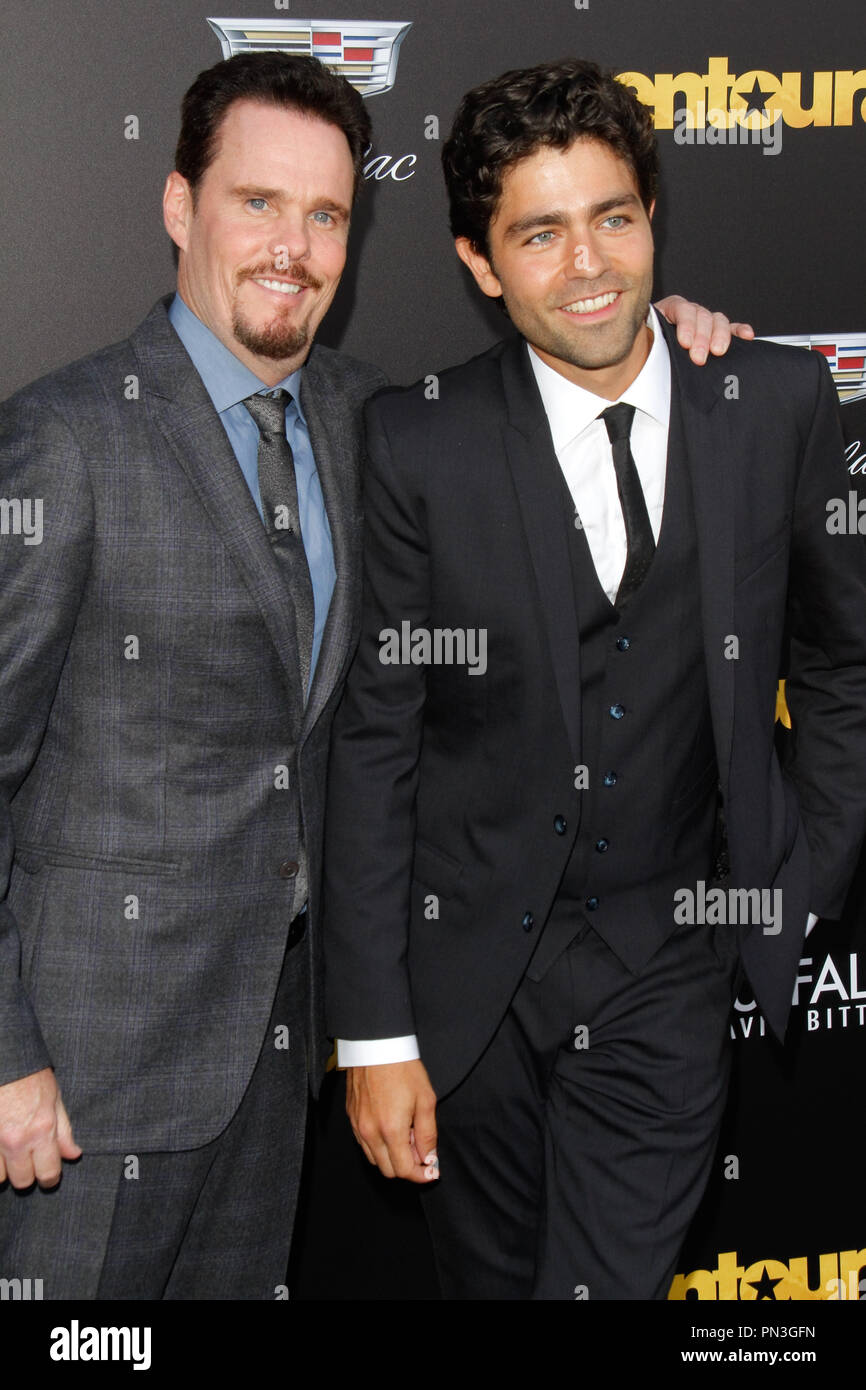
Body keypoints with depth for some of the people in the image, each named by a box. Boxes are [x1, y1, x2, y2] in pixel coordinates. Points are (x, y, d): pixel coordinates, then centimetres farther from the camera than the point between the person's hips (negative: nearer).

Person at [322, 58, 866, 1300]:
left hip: (666, 964, 0)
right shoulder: (422, 442, -11)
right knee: (490, 1275, 18)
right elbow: (374, 741, -8)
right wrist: (374, 1033, -8)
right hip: (472, 957, 0)